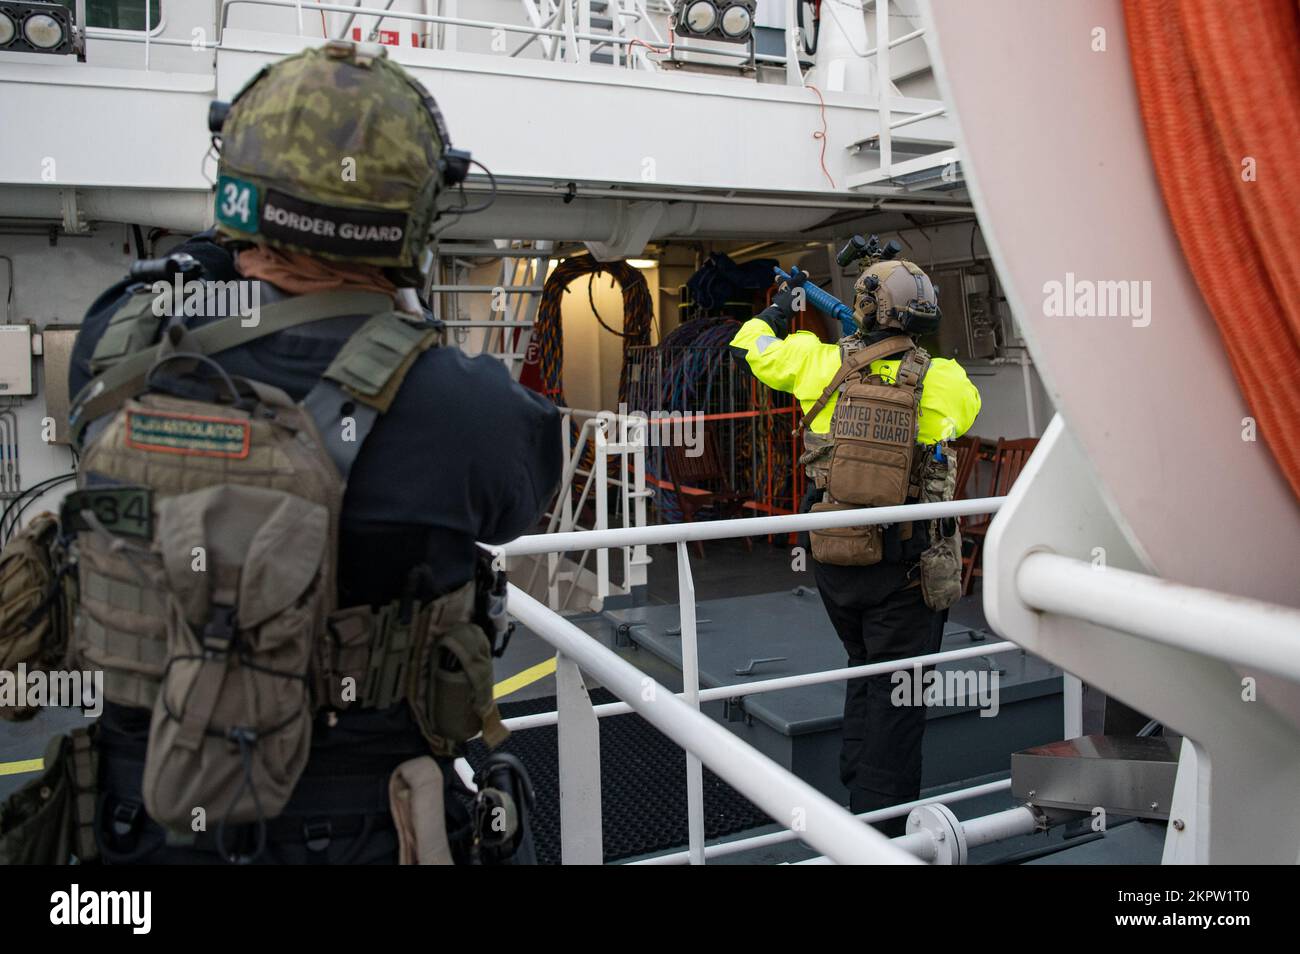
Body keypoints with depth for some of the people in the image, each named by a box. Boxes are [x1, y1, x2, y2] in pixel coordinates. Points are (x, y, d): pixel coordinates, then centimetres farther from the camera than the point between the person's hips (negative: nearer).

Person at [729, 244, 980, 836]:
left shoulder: (821, 362, -5)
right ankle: (879, 824, 12)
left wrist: (780, 308, 30)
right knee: (897, 693, 6)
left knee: (863, 670, 23)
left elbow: (750, 345, 11)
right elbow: (969, 408, 17)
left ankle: (856, 787, 34)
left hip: (834, 560, 3)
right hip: (904, 565, -3)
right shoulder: (942, 381, -7)